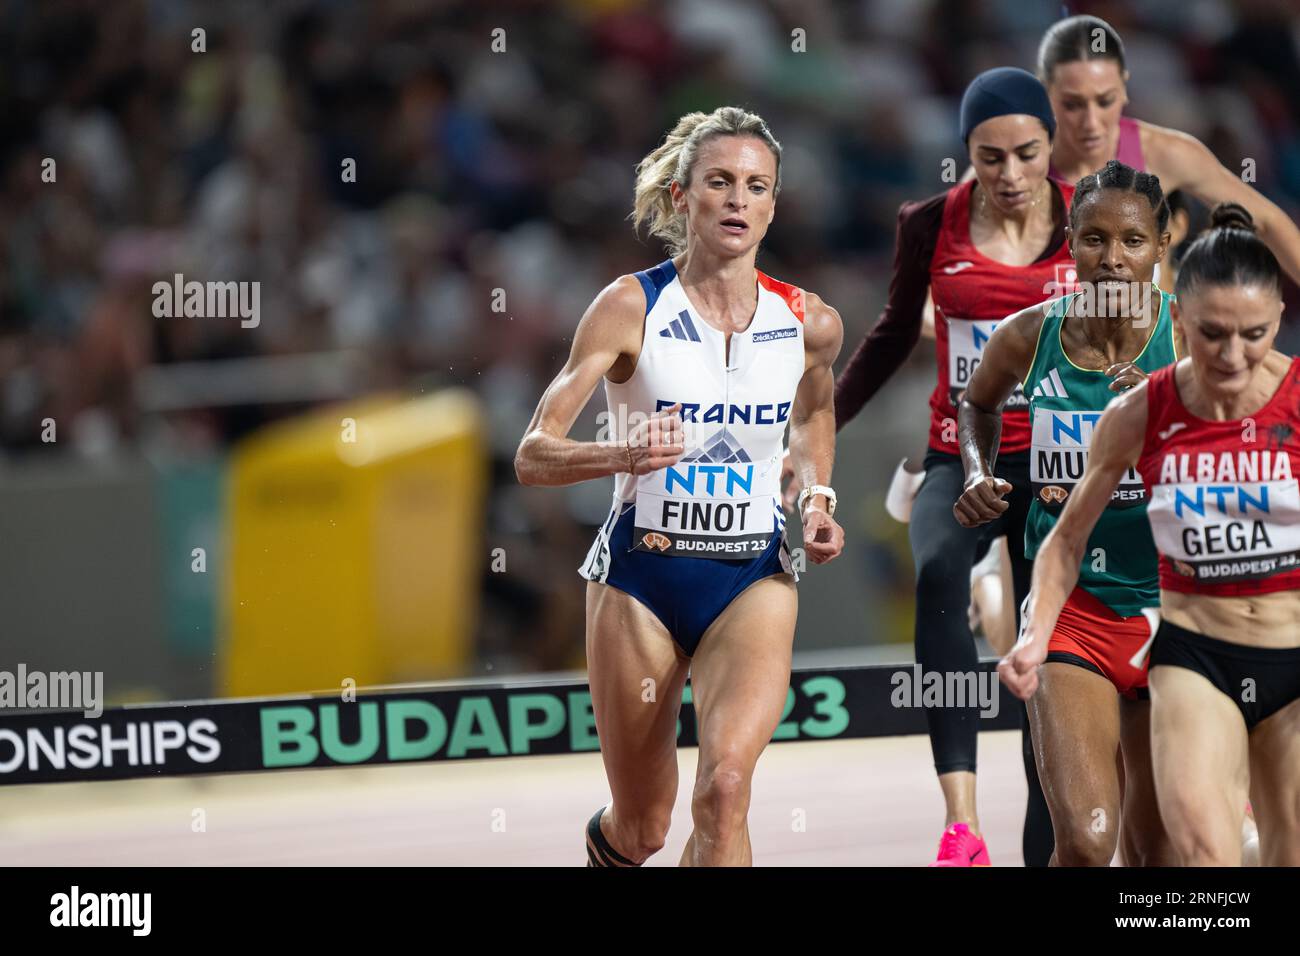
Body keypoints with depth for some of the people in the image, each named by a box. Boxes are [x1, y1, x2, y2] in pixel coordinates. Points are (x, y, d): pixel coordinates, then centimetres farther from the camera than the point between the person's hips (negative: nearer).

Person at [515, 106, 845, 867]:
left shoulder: (809, 322, -1)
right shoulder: (631, 307, -10)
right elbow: (533, 457, -13)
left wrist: (818, 505, 6)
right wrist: (622, 454, -33)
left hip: (755, 580, 1)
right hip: (642, 574, -1)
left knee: (725, 785, -24)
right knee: (642, 831, 10)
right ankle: (601, 845, 47)